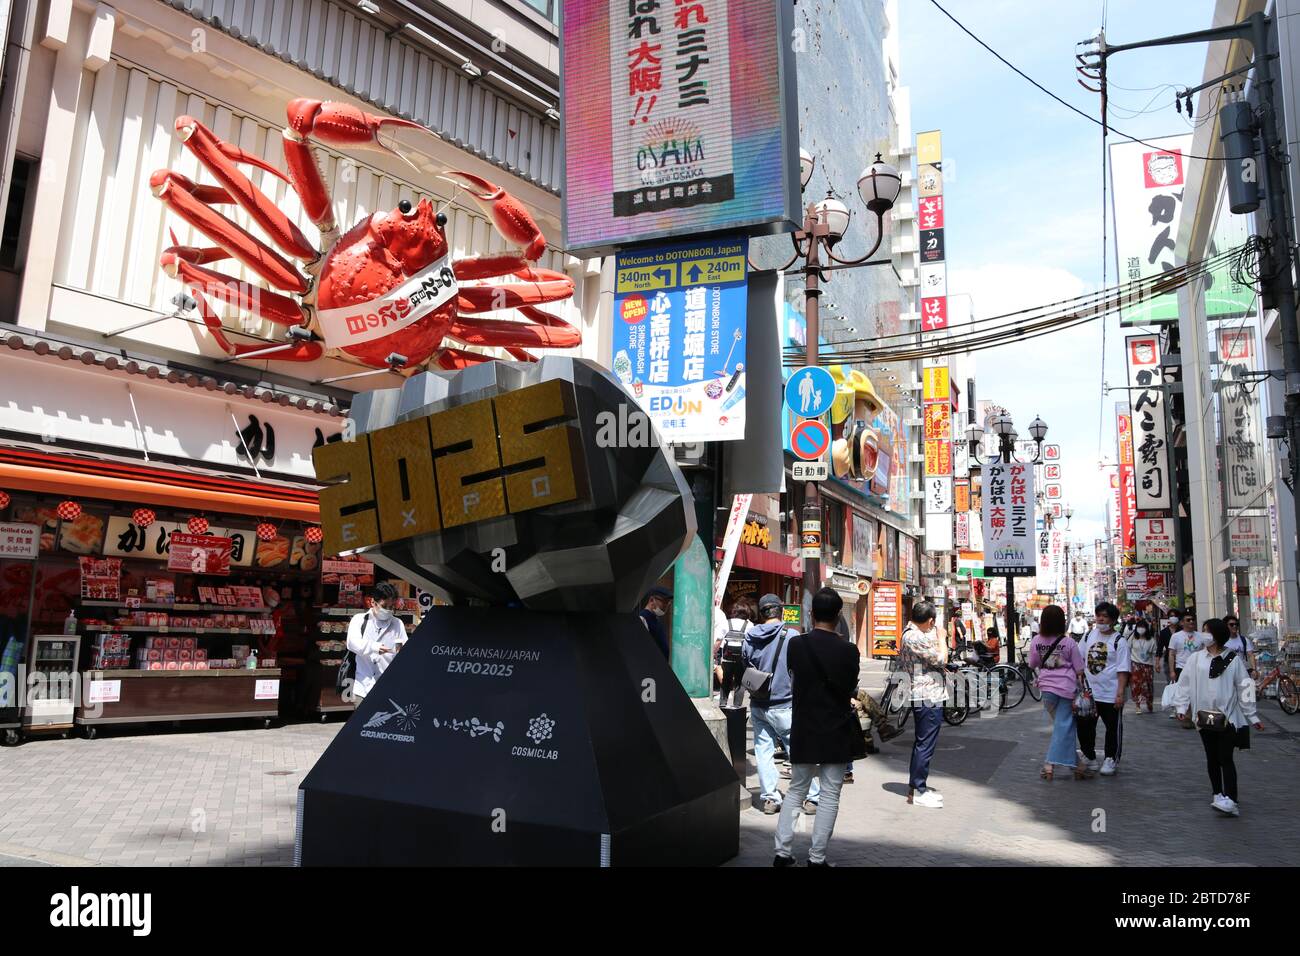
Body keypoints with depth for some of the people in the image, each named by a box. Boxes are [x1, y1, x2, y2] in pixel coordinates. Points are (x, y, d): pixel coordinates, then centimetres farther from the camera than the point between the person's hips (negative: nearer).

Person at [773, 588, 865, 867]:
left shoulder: (795, 644, -6)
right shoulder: (848, 650, -13)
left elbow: (794, 684, 6)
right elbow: (851, 692, 0)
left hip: (803, 729, 3)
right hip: (836, 731, -2)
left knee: (796, 790, 16)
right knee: (829, 795, 8)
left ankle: (782, 852, 15)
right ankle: (817, 858, 11)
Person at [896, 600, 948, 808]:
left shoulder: (911, 633, 13)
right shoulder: (914, 637, -20)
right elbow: (939, 659, -17)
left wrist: (935, 637, 12)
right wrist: (941, 638, -3)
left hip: (925, 697, 11)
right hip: (928, 697, -11)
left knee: (921, 742, 18)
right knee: (925, 744, -5)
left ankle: (916, 786, 28)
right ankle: (918, 791, 0)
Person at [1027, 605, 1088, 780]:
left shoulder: (1036, 641, -3)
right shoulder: (1069, 643, -8)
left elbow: (1033, 664, 10)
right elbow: (1079, 670, -4)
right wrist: (1082, 689, 6)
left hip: (1047, 687, 3)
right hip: (1067, 687, -3)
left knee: (1063, 725, 16)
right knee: (1063, 727, 1)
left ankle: (1075, 763, 18)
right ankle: (1050, 764, -2)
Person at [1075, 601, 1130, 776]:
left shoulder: (1119, 641, -8)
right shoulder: (1089, 635, 6)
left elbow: (1123, 670, -11)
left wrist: (1120, 693, -16)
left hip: (1110, 694, -5)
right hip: (1089, 692, 5)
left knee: (1113, 728, 7)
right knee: (1084, 726, 9)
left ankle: (1111, 760, 22)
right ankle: (1089, 757, 24)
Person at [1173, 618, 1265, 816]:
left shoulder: (1233, 659, -3)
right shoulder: (1196, 658, 2)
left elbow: (1244, 688, 0)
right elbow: (1185, 683, 3)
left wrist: (1253, 717, 2)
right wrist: (1182, 707, -6)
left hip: (1227, 716, -3)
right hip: (1204, 716, 3)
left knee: (1226, 759, -8)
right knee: (1212, 758, 12)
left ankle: (1230, 801, -12)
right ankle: (1218, 795, 23)